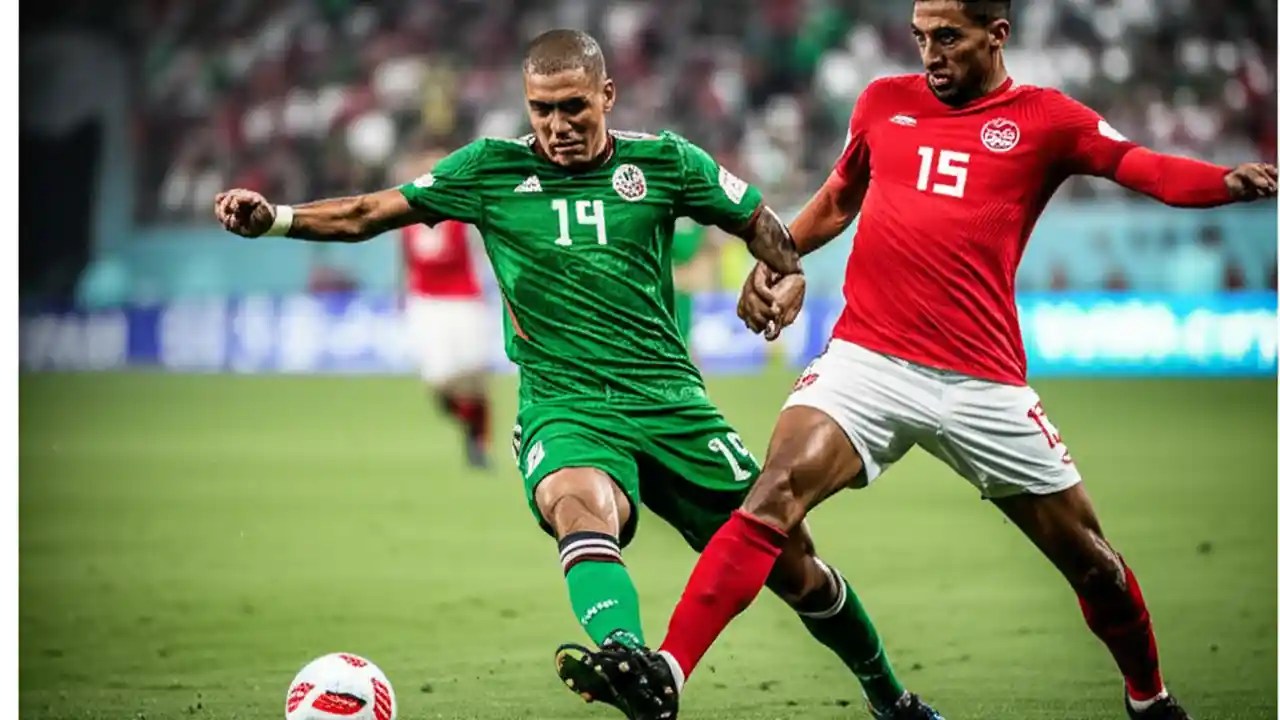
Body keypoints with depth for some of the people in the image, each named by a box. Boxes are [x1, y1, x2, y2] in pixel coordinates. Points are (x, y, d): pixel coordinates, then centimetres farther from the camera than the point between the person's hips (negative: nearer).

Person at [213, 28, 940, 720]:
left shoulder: (662, 161, 4)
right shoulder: (491, 169, 4)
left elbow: (759, 220, 14)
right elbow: (368, 214, 4)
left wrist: (789, 277, -6)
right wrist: (272, 217, -9)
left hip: (670, 399, 2)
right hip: (563, 406, -1)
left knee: (790, 558, 4)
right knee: (582, 507, -37)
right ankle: (629, 659, -65)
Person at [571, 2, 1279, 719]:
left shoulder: (1044, 119, 3)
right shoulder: (884, 102, 13)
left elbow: (1151, 170, -10)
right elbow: (838, 200, 29)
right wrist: (772, 261, 15)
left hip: (984, 384, -1)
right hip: (868, 360, 1)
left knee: (1092, 562, 8)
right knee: (776, 494, -24)